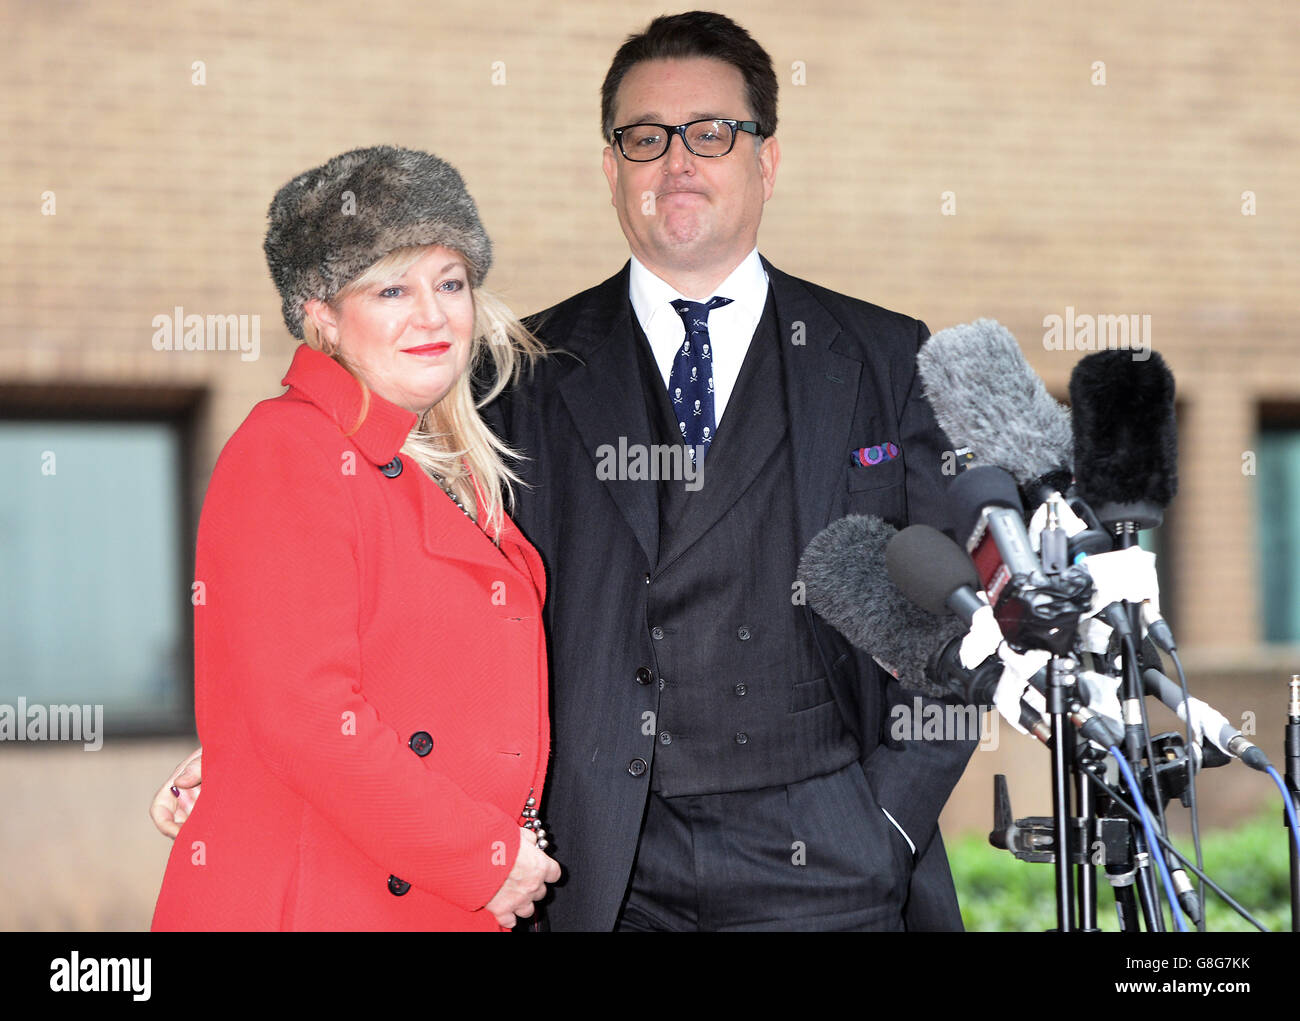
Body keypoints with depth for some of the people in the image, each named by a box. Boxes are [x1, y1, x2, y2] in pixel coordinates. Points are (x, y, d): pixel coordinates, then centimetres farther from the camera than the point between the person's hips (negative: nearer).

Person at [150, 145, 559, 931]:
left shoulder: (458, 475, 14)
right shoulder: (288, 453, -12)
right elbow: (304, 715, -20)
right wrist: (489, 859, -14)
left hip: (456, 904, 8)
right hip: (306, 903, -8)